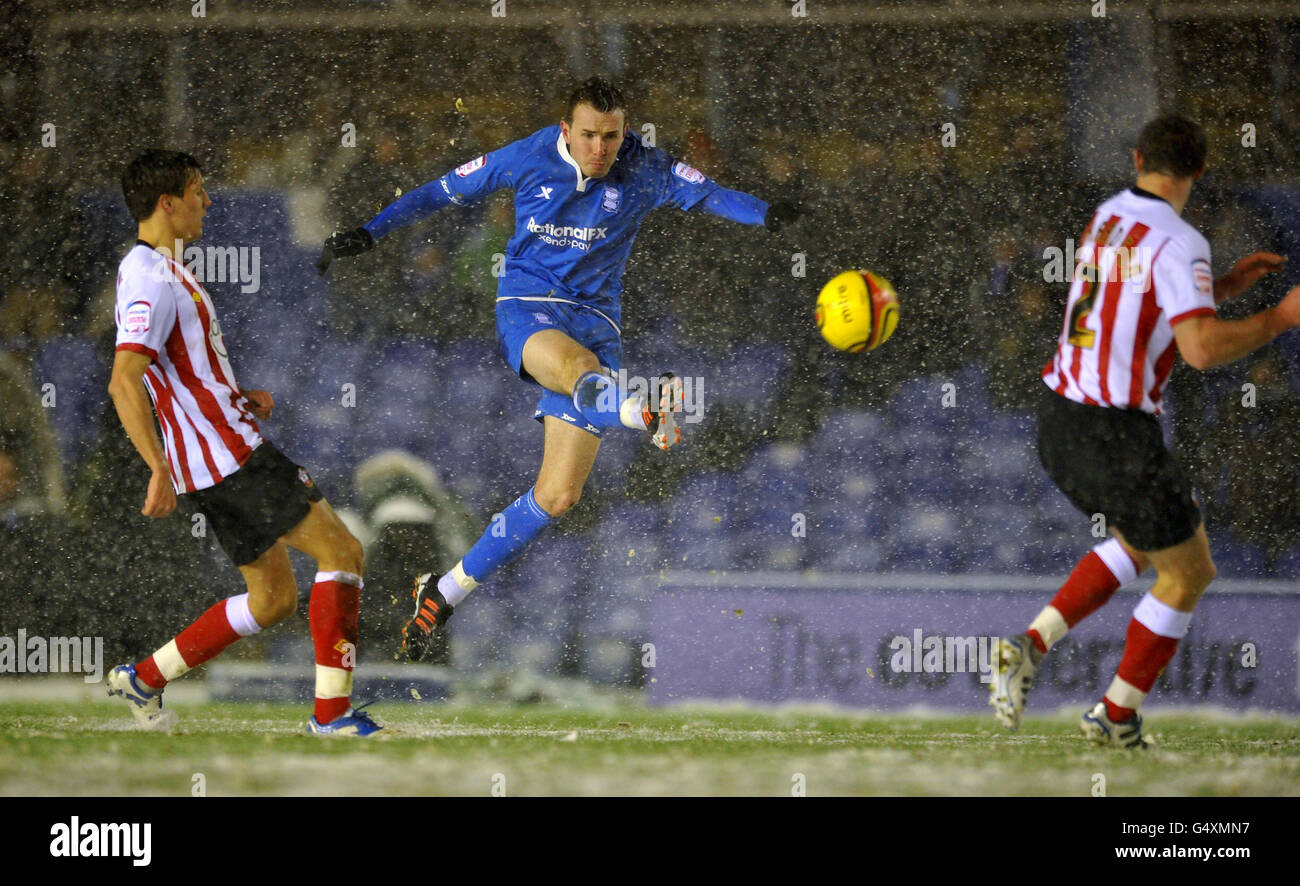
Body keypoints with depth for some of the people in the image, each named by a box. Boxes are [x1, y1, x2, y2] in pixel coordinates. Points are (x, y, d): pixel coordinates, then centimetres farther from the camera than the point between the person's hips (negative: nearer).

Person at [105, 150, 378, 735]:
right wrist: (160, 471, -31)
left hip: (222, 456, 10)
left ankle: (144, 679, 17)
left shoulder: (159, 270, 18)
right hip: (229, 457, -10)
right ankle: (332, 711, -9)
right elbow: (124, 383, -26)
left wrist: (239, 398, 14)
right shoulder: (152, 281, -16)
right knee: (342, 552, -9)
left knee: (274, 597, 14)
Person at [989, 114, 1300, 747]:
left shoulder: (1105, 220, 8)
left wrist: (1226, 286, 20)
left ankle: (1032, 645, 14)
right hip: (1117, 438, -8)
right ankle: (1119, 715, 22)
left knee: (1141, 542, 29)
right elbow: (1201, 349, -28)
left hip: (1058, 417, 8)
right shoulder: (1178, 244, -18)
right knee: (1188, 573, 14)